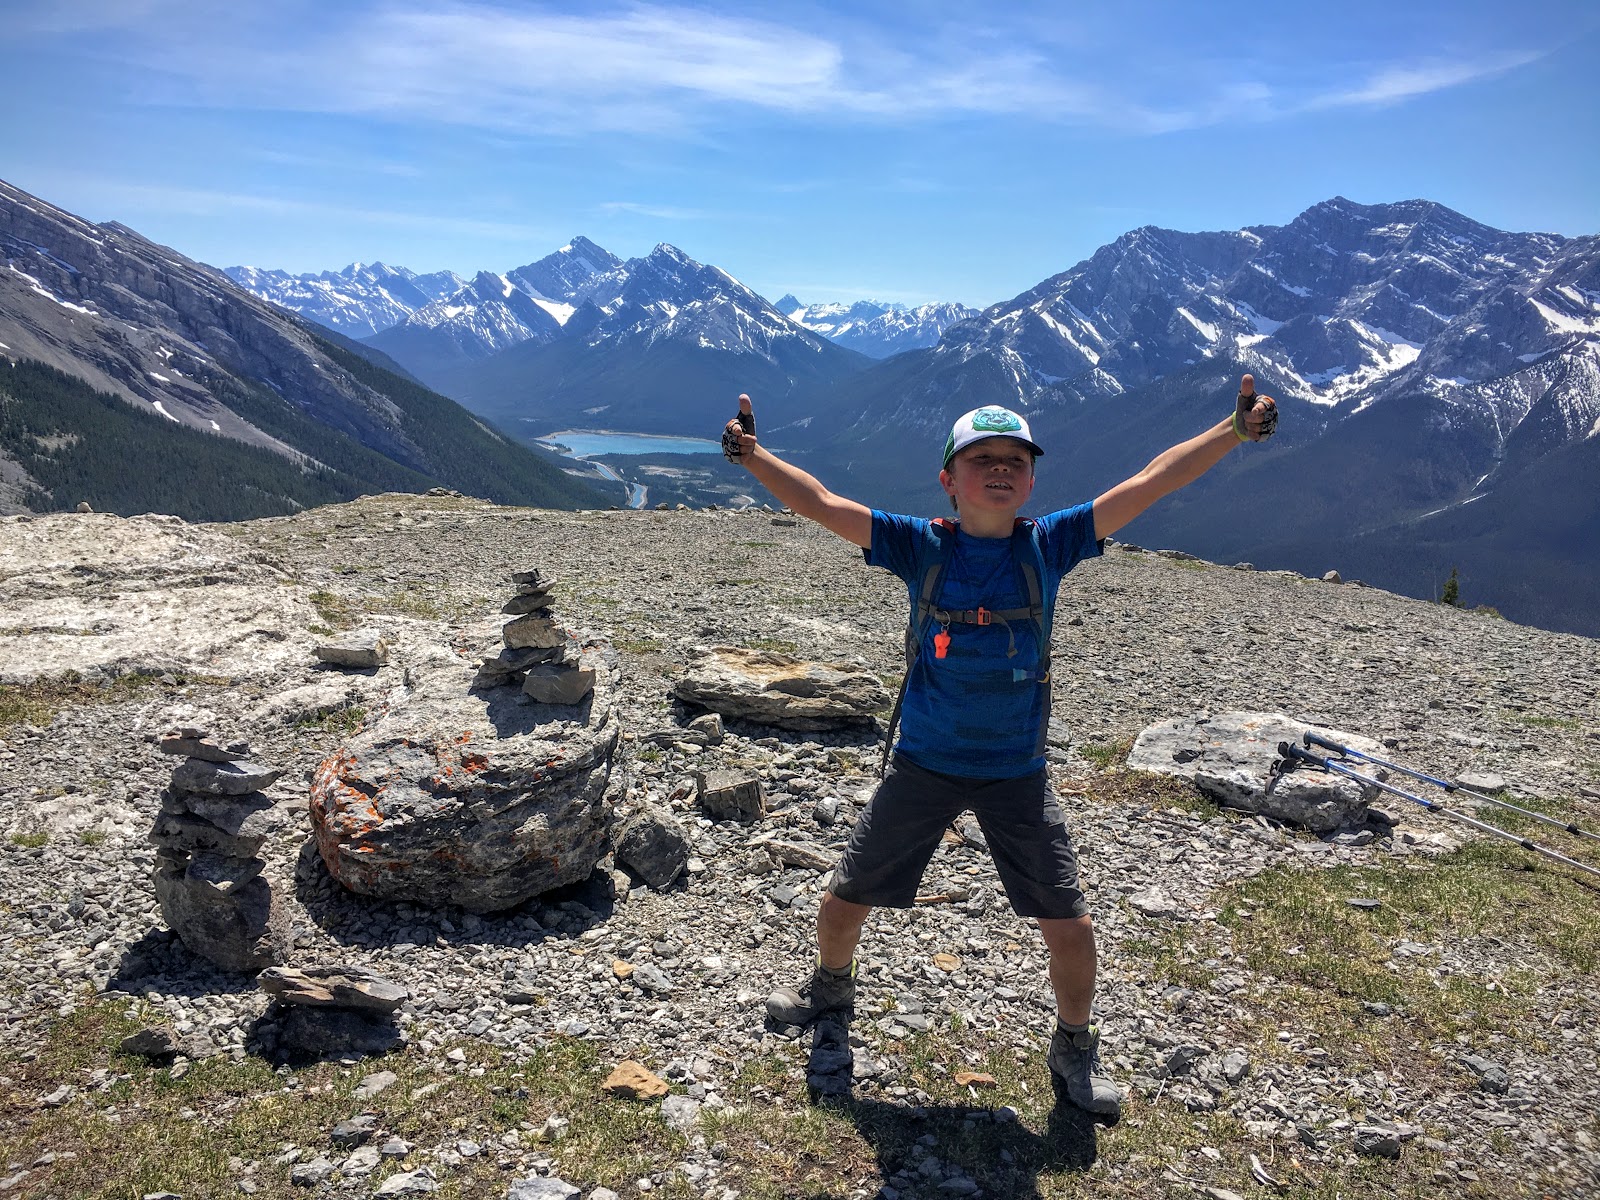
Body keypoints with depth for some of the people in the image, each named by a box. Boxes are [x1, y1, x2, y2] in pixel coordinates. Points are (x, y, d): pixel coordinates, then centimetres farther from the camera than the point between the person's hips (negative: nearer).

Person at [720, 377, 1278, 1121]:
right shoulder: (919, 547, -9)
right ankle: (832, 984, 46)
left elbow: (1149, 483, -9)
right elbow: (819, 504, -14)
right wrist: (752, 455, -26)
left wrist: (1236, 429, -13)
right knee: (844, 900, 10)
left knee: (1069, 925, 3)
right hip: (923, 766, 0)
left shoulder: (1048, 546, -7)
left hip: (1017, 776, 0)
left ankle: (1074, 1048, 33)